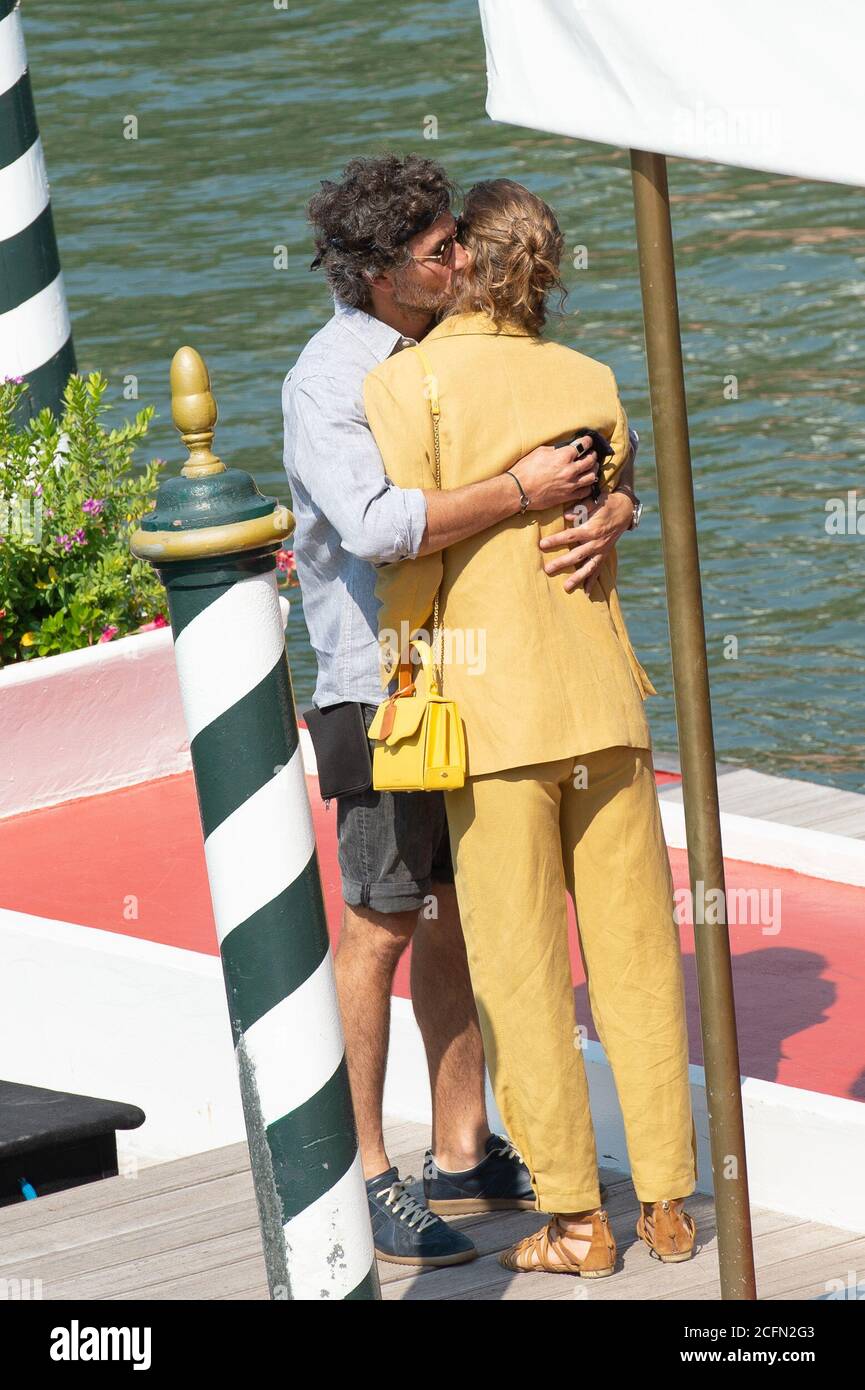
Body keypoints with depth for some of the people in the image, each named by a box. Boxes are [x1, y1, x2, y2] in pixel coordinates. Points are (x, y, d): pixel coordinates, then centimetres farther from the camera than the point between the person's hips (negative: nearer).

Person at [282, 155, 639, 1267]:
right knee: (381, 926, -5)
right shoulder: (329, 380, -16)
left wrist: (608, 517, -11)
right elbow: (380, 525, -33)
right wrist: (522, 489, -26)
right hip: (382, 684, -8)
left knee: (457, 913, 12)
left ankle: (462, 1154, 20)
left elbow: (597, 453, 12)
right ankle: (363, 1177, 2)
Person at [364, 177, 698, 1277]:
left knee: (520, 967, 3)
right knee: (635, 951, 10)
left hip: (494, 709, -4)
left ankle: (575, 1217, 5)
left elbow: (411, 554, -11)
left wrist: (400, 686, -1)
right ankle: (666, 1202, 13)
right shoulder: (590, 383, 6)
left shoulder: (408, 384, -8)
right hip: (603, 694, 4)